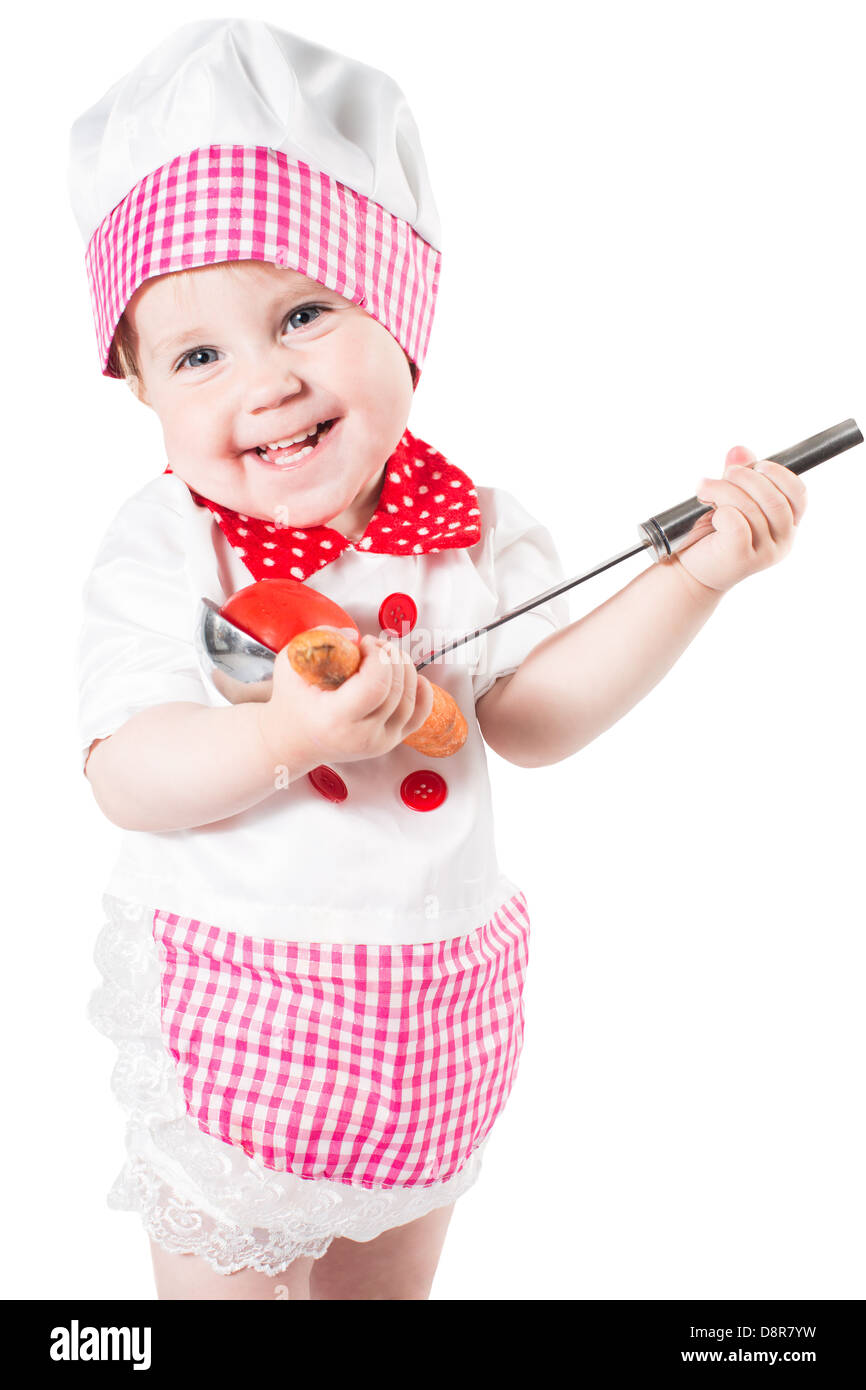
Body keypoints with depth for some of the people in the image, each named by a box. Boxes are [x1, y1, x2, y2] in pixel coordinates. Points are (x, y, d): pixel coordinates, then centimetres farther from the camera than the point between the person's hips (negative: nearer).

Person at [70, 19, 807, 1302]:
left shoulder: (471, 528, -7)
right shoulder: (165, 549, -16)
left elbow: (534, 715, -3)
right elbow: (128, 777, -21)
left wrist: (696, 574, -11)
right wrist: (281, 734, -40)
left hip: (432, 1017, 4)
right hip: (231, 1023, -3)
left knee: (387, 1276, 26)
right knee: (217, 1271, 18)